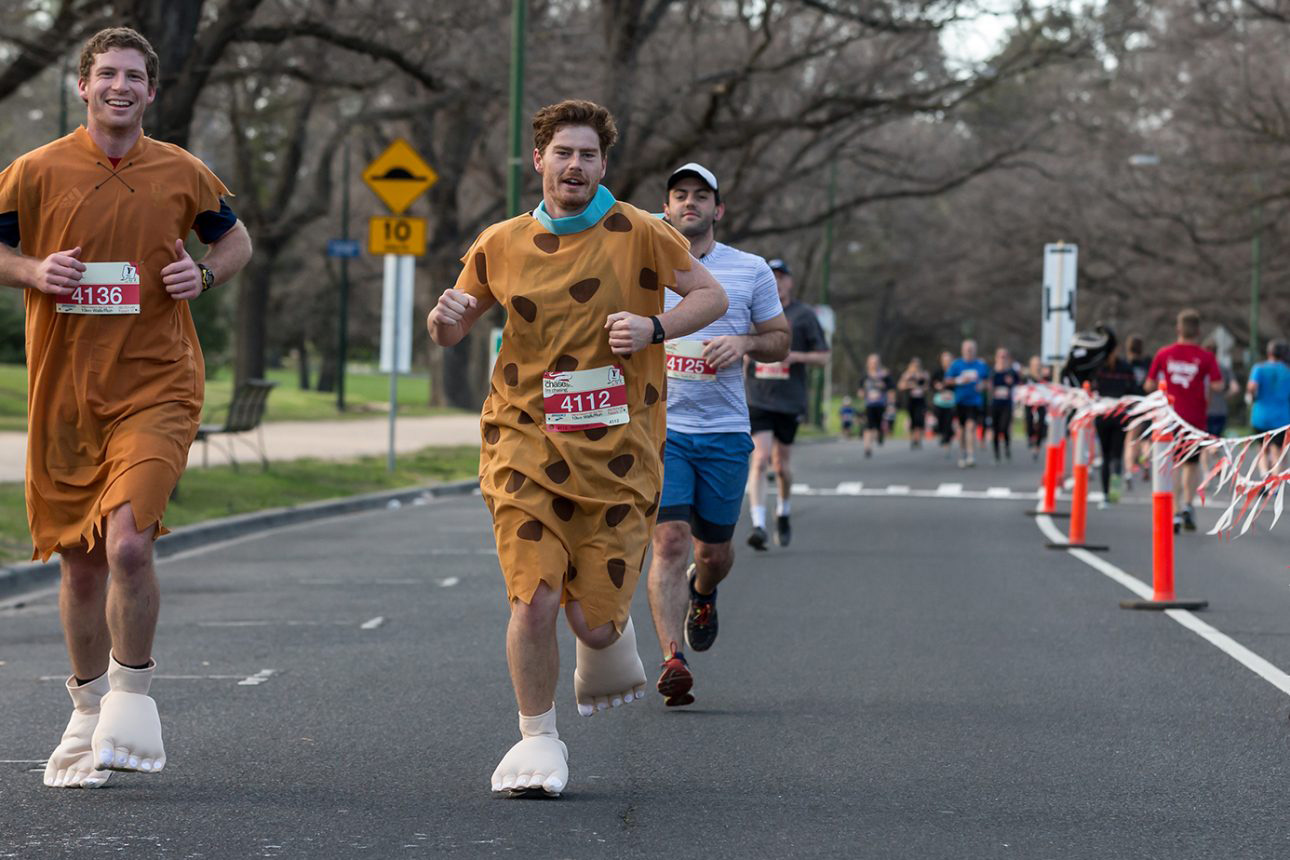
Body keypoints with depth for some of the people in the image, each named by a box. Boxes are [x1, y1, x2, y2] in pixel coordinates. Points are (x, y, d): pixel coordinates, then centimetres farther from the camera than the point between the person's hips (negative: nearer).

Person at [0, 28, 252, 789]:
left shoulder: (182, 174, 3)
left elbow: (236, 240, 17)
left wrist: (205, 274, -4)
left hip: (156, 385, -1)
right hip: (65, 391, 2)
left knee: (129, 543, -19)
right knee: (79, 562, 9)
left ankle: (134, 694, 2)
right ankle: (89, 715, 28)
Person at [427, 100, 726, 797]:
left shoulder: (638, 234, 0)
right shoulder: (501, 245, 6)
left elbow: (711, 296, 6)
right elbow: (450, 334, 16)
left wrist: (653, 328, -12)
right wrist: (446, 316, -8)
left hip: (616, 451, -1)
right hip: (526, 444, 1)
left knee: (593, 620, -4)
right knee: (533, 600, -12)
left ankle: (611, 639, 36)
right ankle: (537, 738, 9)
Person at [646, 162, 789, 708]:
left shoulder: (751, 270, 6)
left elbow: (779, 340, 10)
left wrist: (745, 343, -9)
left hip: (725, 432, 1)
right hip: (660, 425, -1)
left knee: (714, 549, 9)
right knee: (670, 541, -15)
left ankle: (703, 593, 46)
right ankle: (672, 661, -18)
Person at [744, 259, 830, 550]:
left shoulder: (804, 315, 1)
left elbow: (824, 357, 0)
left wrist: (794, 356, -15)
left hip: (790, 402, 0)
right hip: (757, 400, 1)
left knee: (782, 465, 9)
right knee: (760, 460, -14)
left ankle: (783, 512, 36)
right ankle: (758, 525, -18)